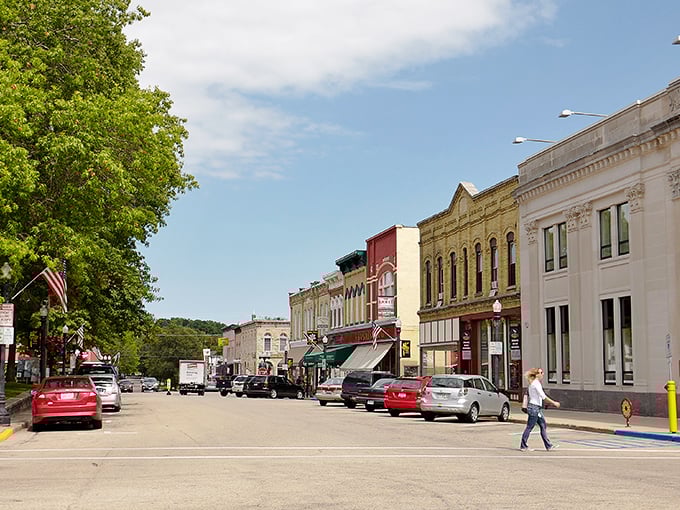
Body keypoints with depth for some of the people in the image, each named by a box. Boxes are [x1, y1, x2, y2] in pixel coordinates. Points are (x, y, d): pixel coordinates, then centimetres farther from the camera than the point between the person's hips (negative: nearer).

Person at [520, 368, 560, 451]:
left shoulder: (534, 383, 14)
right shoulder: (536, 383, -16)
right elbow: (543, 396, -22)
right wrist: (554, 403, -20)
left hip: (537, 408, 10)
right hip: (534, 408, -10)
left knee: (543, 426, 8)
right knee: (529, 427, -2)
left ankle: (549, 446, 10)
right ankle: (523, 446, 6)